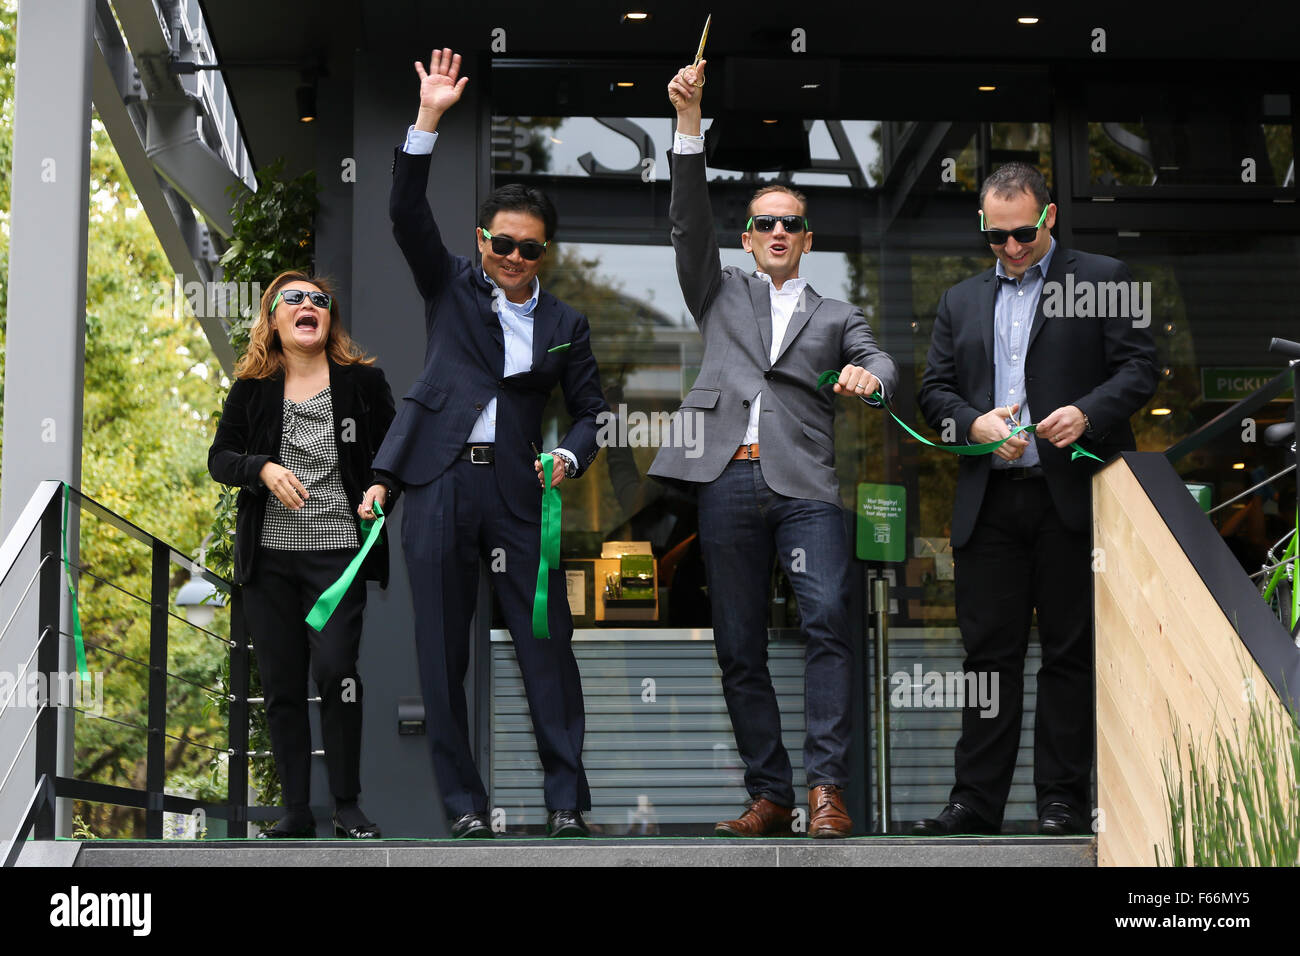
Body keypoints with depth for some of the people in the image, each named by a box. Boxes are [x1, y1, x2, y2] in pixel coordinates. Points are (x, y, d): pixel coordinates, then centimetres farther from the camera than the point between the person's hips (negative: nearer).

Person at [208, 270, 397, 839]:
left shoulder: (363, 382, 4)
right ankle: (296, 812, 13)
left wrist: (381, 487, -10)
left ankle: (348, 808, 0)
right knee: (281, 684, 5)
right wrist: (263, 468, -11)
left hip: (338, 552, -2)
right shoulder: (252, 388, 7)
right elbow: (219, 457, 8)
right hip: (268, 556, 2)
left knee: (335, 672, -14)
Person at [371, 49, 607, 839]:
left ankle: (568, 801, 4)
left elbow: (592, 408, 15)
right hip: (441, 485, 0)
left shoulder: (565, 323, 12)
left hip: (519, 492, 0)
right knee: (443, 650, 2)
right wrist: (428, 121, -13)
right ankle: (465, 804, 9)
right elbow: (408, 215, -2)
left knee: (548, 643, -4)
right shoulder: (452, 288, 10)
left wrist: (572, 456, -8)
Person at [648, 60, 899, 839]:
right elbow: (690, 222, 9)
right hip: (729, 482, 2)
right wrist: (689, 123, -2)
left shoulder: (836, 317, 20)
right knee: (739, 648, 1)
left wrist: (870, 376, -22)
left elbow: (880, 363, 3)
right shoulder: (722, 295, 22)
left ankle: (827, 787, -20)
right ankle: (770, 795, 6)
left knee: (828, 619, -20)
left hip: (805, 483, -1)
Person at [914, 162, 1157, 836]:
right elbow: (933, 390, 14)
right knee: (987, 650, 2)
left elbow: (1139, 368, 0)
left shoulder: (1103, 280, 8)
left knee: (1070, 651, 1)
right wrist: (975, 423, -7)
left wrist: (1087, 413, -18)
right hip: (988, 500, 3)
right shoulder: (961, 301, 20)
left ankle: (1063, 800, 7)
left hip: (1071, 497, -3)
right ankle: (975, 801, 6)